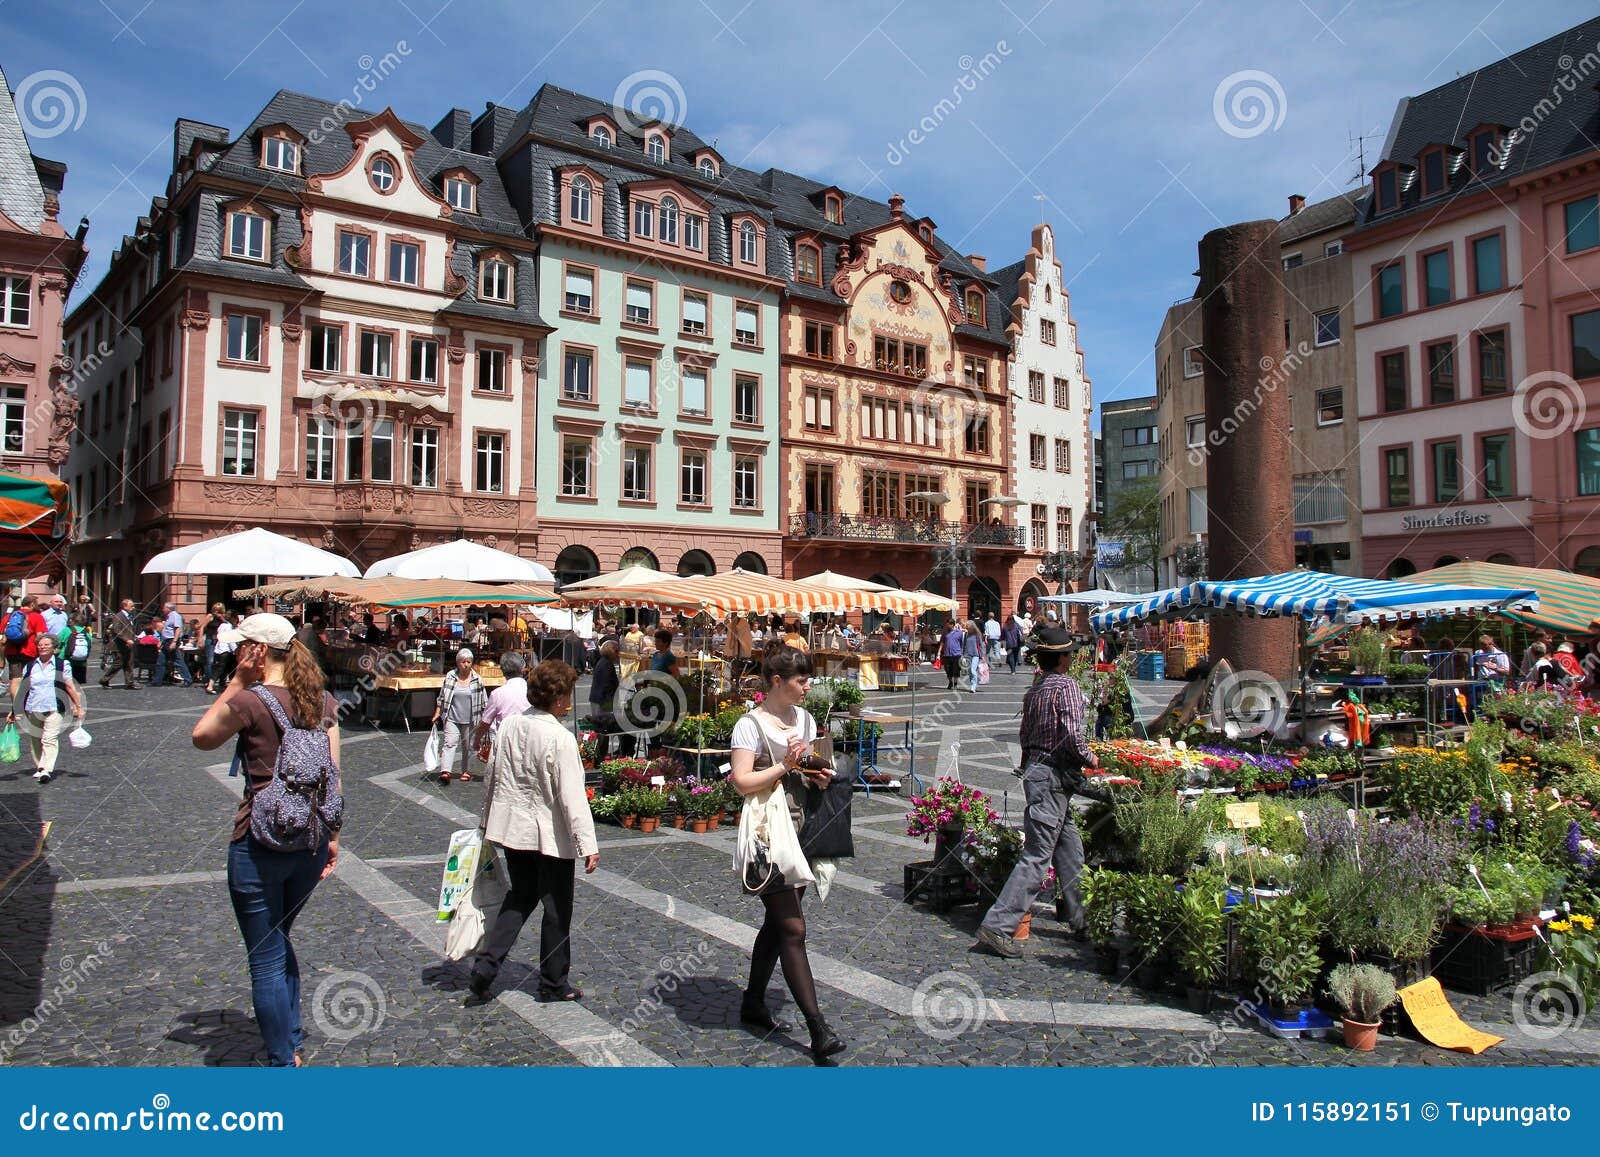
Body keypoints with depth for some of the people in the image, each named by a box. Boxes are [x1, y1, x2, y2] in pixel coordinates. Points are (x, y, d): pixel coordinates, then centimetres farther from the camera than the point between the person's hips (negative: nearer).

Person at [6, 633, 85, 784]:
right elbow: (21, 690, 15)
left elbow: (70, 687, 5)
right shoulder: (29, 666, 13)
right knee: (35, 740, 9)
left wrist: (78, 707, 1)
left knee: (50, 739, -14)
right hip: (32, 709, 4)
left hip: (53, 709, -4)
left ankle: (46, 770, -21)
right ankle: (39, 767, 22)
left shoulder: (62, 664, 5)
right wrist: (14, 710, 12)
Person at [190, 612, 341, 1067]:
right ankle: (292, 1043, 35)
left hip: (260, 845, -6)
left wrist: (237, 682, 2)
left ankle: (283, 1063, 15)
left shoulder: (251, 702, -14)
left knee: (267, 958, 7)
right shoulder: (323, 700, 2)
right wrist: (332, 837, 11)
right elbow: (333, 775, 5)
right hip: (311, 841, 6)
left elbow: (201, 737, 5)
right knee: (278, 940, 26)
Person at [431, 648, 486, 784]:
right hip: (452, 718, 0)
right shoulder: (449, 677, 0)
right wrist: (436, 715, 4)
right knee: (450, 743, -13)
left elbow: (483, 701, 4)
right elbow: (442, 698, 7)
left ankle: (466, 771, 22)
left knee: (467, 746, 9)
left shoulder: (477, 679, -2)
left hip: (470, 720, 0)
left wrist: (484, 718, 2)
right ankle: (445, 771, -21)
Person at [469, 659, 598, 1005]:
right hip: (550, 835, -6)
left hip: (512, 829, 6)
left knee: (519, 898, 23)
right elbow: (572, 797, -21)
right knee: (557, 910, 10)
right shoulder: (560, 738, -21)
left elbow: (492, 775, 9)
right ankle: (554, 984, 22)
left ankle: (484, 967, 13)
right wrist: (588, 845, -18)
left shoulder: (509, 725, -1)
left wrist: (486, 820, 22)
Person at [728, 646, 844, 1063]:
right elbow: (743, 782, -21)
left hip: (800, 832, 8)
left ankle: (753, 1004, 31)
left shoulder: (804, 719, 11)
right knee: (793, 931, -8)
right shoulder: (751, 725, -12)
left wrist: (819, 777, 1)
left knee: (776, 923, 16)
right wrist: (784, 765, -22)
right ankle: (818, 1029, -5)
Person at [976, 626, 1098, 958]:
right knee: (1037, 856, -8)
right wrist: (1090, 759, -6)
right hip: (1054, 777, -9)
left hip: (1035, 767, 9)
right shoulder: (1067, 685, -12)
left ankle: (1078, 917, 31)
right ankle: (998, 927, -10)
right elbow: (1072, 733, -22)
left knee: (1070, 849, 20)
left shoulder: (1034, 689, 12)